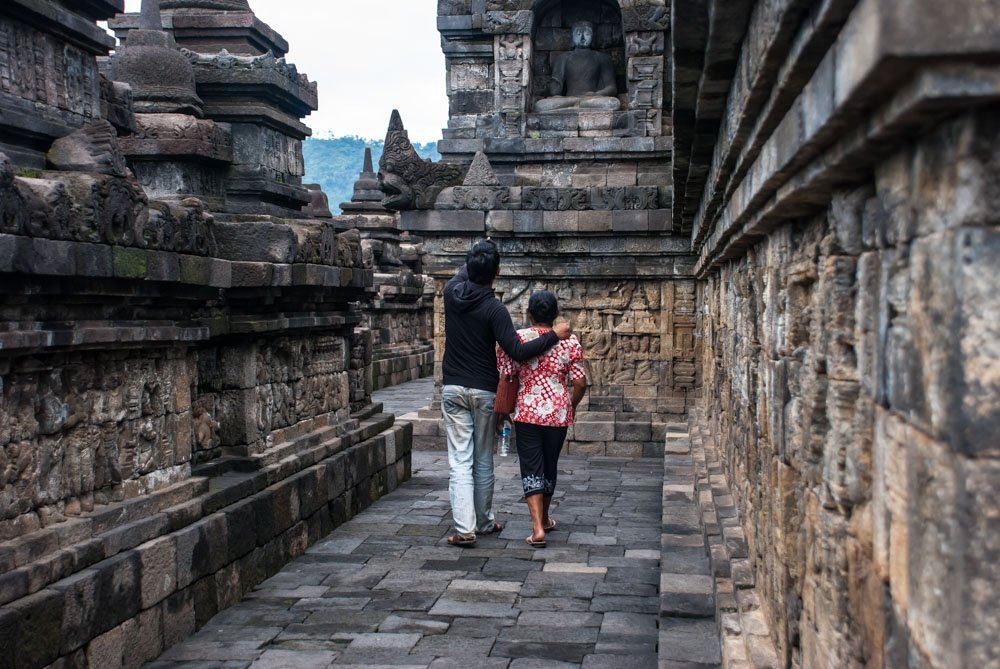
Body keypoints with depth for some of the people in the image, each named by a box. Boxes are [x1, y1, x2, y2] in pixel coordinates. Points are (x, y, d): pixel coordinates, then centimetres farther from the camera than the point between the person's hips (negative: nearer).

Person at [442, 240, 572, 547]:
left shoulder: (452, 292, -3)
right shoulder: (494, 309, -16)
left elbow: (463, 274, 22)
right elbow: (517, 351, -21)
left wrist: (477, 258, 34)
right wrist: (554, 335, -14)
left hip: (453, 389, 3)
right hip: (484, 392, -3)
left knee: (460, 461, 0)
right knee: (483, 460, 12)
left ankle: (464, 528, -7)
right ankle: (484, 522, 25)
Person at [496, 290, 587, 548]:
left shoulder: (516, 339, -5)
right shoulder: (570, 341, -3)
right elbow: (580, 383, -3)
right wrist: (571, 407, 14)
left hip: (526, 412, -1)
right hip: (558, 413, 1)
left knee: (531, 468, 1)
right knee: (550, 465, 18)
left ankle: (538, 528, -12)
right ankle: (544, 518, 35)